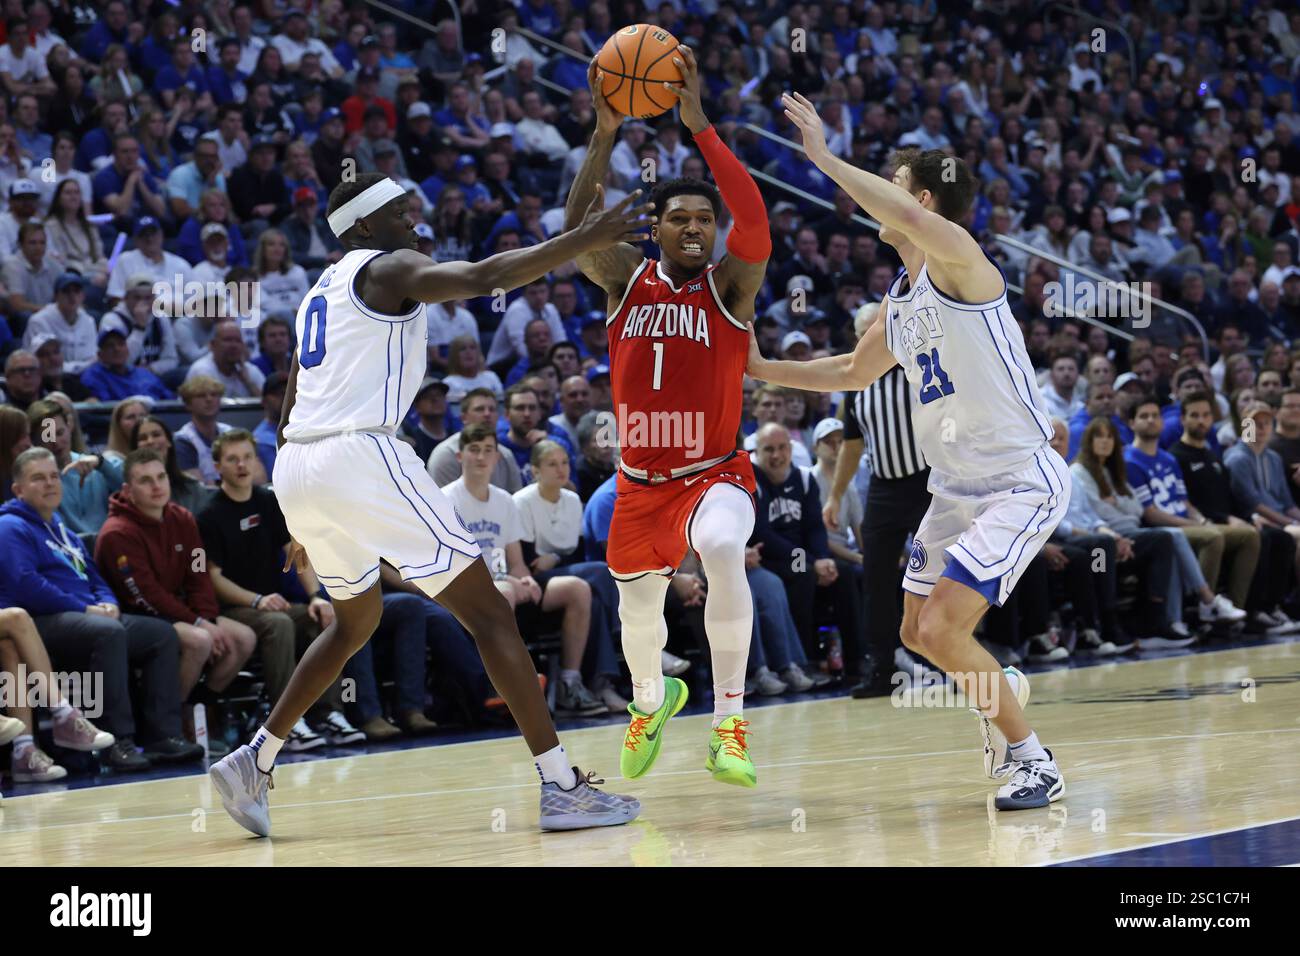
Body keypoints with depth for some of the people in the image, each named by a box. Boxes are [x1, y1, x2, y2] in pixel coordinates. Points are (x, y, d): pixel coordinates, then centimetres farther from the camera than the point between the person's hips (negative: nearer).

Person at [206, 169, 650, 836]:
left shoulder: (318, 295, 27)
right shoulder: (389, 268, 2)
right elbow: (481, 278, -18)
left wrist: (307, 520, 35)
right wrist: (582, 241, -16)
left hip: (296, 467, 9)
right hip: (361, 455, -9)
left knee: (355, 622, 30)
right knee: (489, 614, -4)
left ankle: (253, 763, 23)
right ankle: (562, 787, -10)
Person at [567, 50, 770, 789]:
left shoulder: (730, 283, -8)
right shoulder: (629, 278, -1)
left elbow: (757, 225, -29)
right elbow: (577, 235, -20)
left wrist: (699, 124, -34)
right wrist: (604, 136, -30)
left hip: (715, 472, -4)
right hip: (640, 479, 4)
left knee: (723, 551, -35)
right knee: (637, 607, 18)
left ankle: (730, 722, -31)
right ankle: (652, 701, 53)